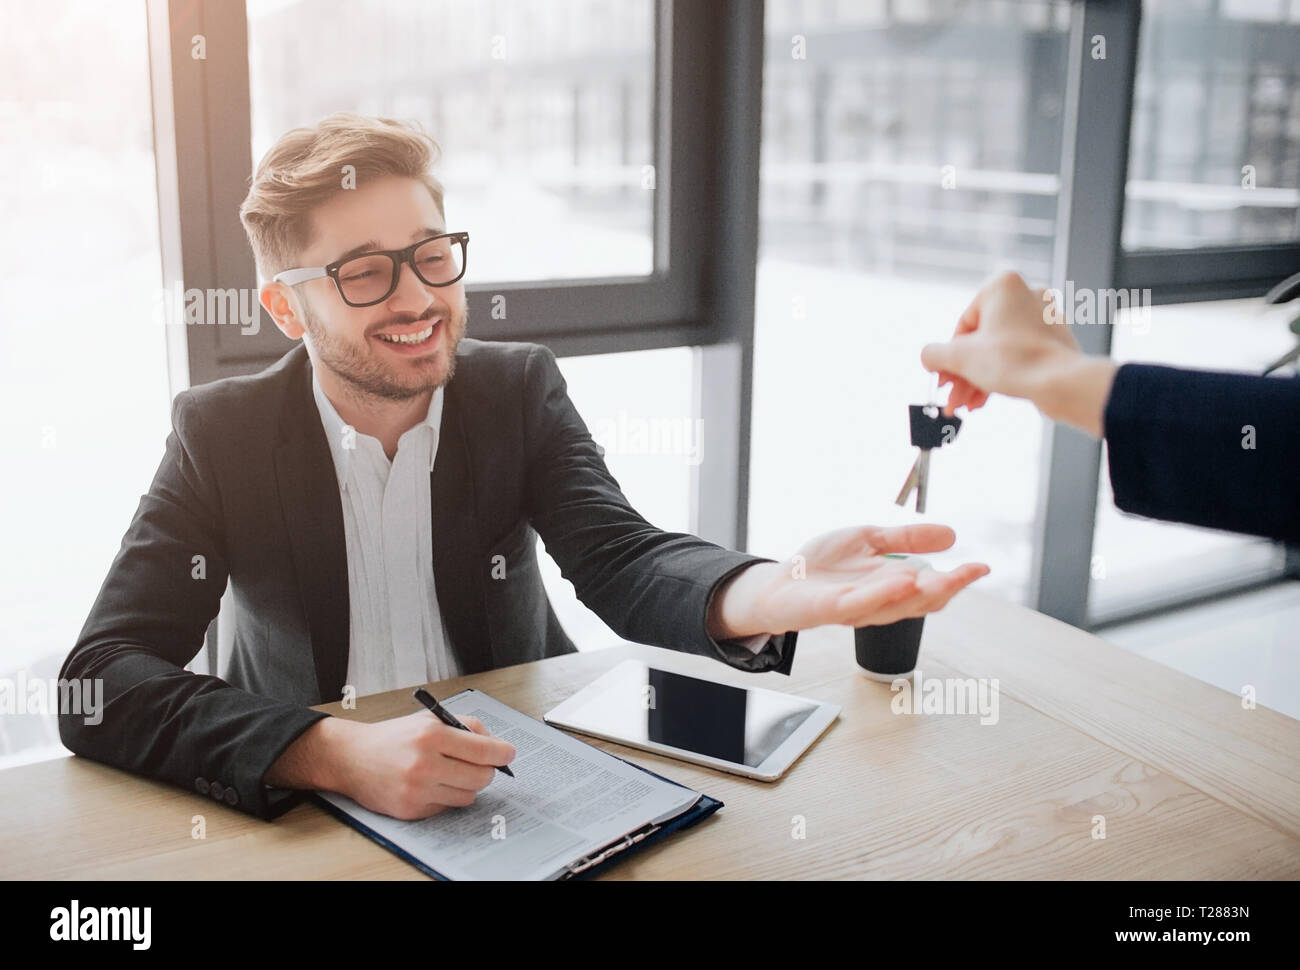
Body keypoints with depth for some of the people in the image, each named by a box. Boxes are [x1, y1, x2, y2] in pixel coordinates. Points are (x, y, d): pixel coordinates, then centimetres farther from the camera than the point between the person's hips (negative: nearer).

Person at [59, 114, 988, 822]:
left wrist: (767, 593, -41)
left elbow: (620, 559, -18)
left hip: (520, 774, 0)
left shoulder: (519, 390, -6)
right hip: (299, 810, 1)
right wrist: (338, 752, -32)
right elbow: (99, 682, -17)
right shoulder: (222, 433, -10)